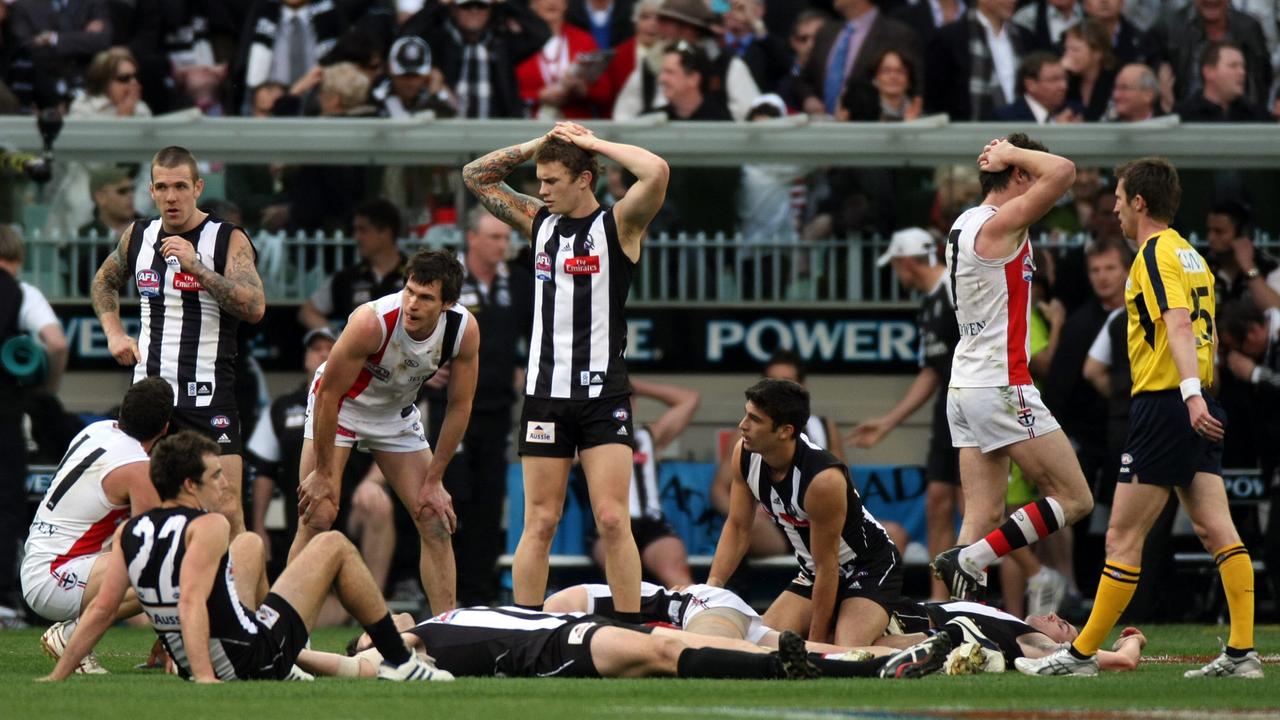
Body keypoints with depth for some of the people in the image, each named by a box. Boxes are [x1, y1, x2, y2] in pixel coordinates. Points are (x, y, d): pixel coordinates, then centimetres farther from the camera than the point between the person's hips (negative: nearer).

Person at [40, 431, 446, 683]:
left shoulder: (129, 533, 1)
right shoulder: (208, 527, -17)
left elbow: (101, 609, -5)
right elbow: (191, 602, -30)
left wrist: (58, 677, -3)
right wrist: (204, 677, -38)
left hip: (194, 662, 7)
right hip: (255, 658, -7)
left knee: (251, 544, 30)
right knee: (334, 546, 8)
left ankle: (284, 672, 37)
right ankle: (398, 662, 17)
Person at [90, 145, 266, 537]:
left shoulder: (230, 240, -6)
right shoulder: (138, 237, 8)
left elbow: (254, 307, -20)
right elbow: (104, 283, 28)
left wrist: (196, 267, -25)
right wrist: (114, 332, 12)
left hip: (209, 397, -5)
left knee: (228, 511, -13)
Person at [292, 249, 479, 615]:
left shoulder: (465, 330, -23)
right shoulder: (372, 321, -35)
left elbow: (459, 407, -9)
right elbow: (329, 394, -24)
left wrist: (433, 481, -7)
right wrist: (322, 473, -18)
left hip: (397, 414, 4)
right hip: (340, 406, -4)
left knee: (436, 521, -2)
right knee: (317, 518, -15)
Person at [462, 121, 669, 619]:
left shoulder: (618, 225, -2)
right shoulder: (538, 222, 12)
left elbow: (657, 172, -19)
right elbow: (475, 176, 19)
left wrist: (595, 143, -6)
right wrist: (539, 144, 7)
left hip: (603, 394, -4)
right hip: (545, 392, 4)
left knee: (612, 520, -9)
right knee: (539, 524, 2)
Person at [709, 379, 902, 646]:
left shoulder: (823, 480, -33)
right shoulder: (745, 455, -12)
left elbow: (827, 567, -25)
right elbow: (738, 527, 2)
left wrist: (815, 643, -19)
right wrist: (713, 584, -13)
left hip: (871, 567, -7)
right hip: (813, 573, 7)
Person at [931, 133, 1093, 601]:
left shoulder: (966, 224, 14)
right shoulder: (1000, 224, -13)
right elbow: (1063, 172, -23)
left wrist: (1005, 156, 22)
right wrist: (1012, 153, -8)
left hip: (966, 387, 9)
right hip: (1002, 387, -9)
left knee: (985, 518, 6)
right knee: (1074, 499, -4)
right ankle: (968, 560, -12)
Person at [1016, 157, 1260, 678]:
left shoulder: (1156, 253, -10)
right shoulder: (1192, 256, 18)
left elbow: (1179, 323, -23)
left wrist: (1191, 395, -34)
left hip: (1165, 403, -9)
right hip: (1199, 410, 9)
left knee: (1122, 538, -3)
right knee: (1217, 531, 2)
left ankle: (1082, 654, 2)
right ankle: (1242, 651, -5)